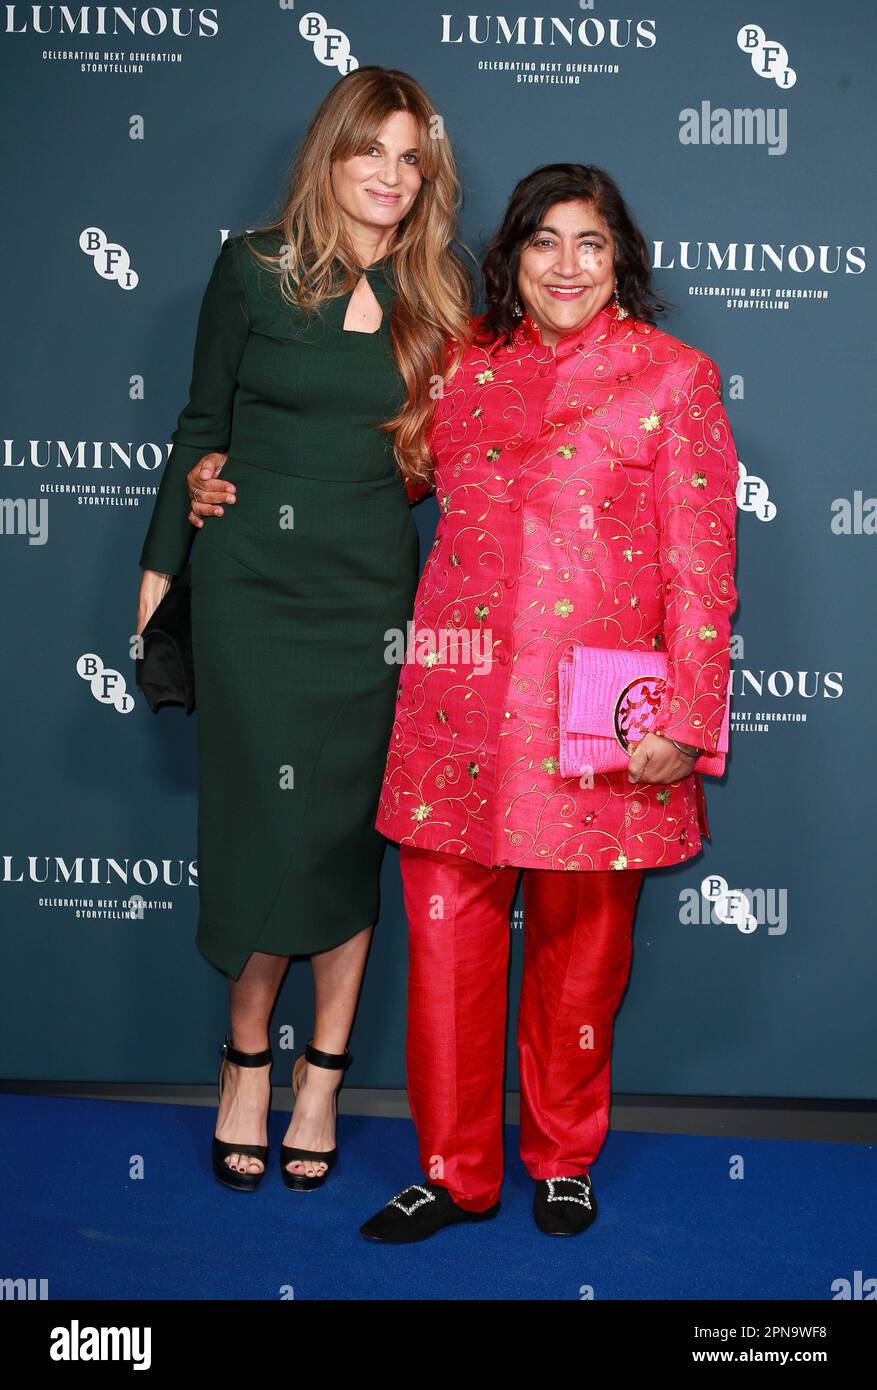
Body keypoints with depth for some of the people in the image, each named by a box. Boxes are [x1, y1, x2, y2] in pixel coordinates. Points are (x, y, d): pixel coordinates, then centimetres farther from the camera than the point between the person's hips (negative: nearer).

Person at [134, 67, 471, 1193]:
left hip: (373, 588, 2)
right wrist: (160, 566, 4)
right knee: (265, 823, -2)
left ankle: (322, 1073, 18)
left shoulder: (436, 294, 9)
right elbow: (204, 424, 5)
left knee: (348, 827, 4)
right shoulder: (255, 268, 2)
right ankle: (246, 1060, 18)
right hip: (252, 581, -2)